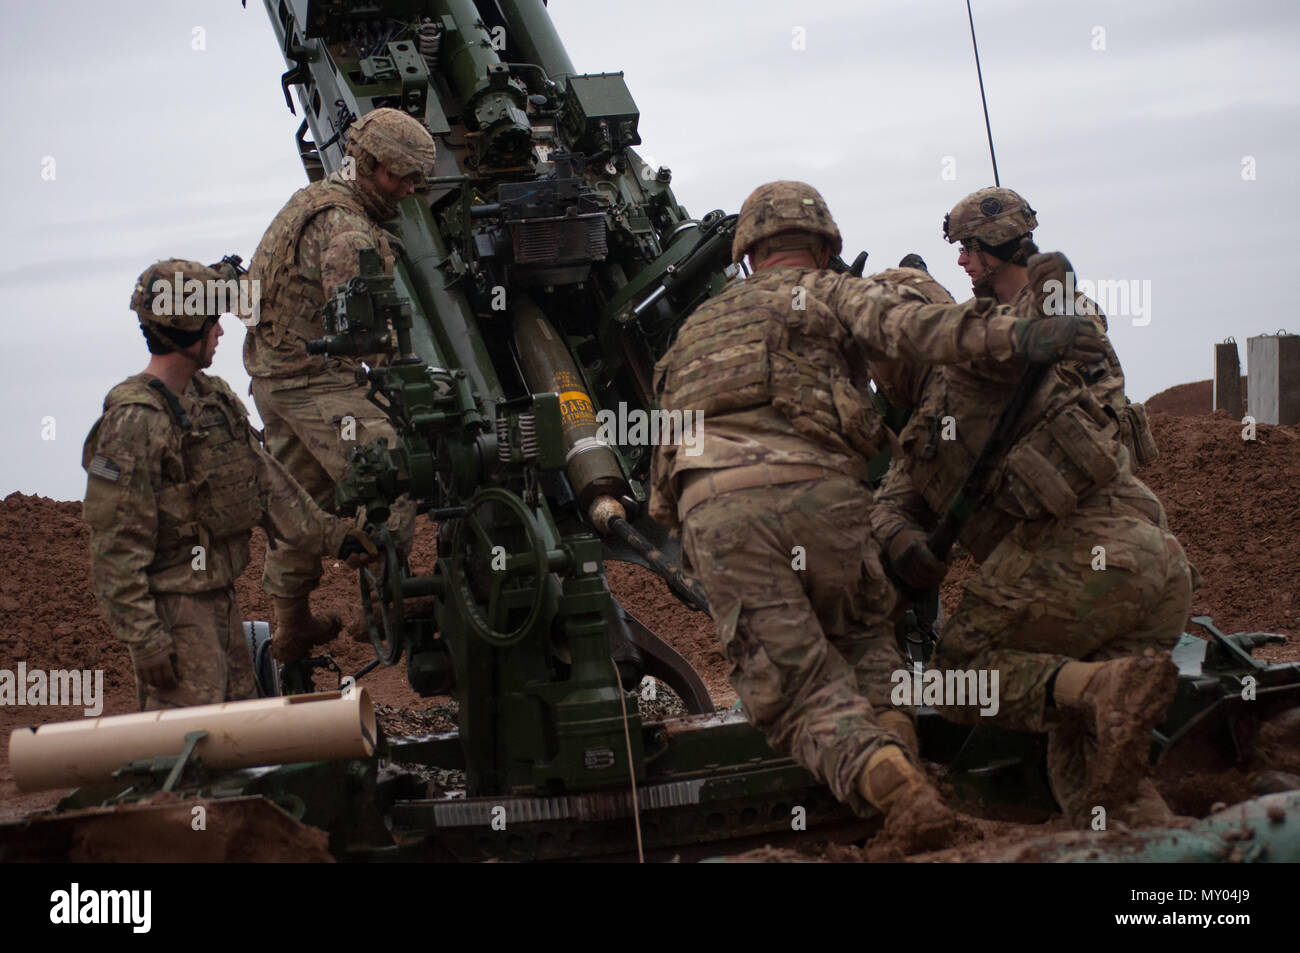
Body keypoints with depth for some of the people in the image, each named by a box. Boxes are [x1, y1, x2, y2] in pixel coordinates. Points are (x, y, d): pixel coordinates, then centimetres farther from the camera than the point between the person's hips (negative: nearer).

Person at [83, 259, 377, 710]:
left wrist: (331, 535, 16)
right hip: (172, 604, -9)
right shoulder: (135, 422, -20)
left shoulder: (214, 397, 8)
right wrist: (145, 639, -23)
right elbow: (116, 545, -21)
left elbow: (266, 479, 18)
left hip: (220, 597, 9)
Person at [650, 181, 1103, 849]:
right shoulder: (831, 293, 20)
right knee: (862, 638, 25)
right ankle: (891, 733, -4)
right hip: (814, 489, -2)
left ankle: (873, 768, -30)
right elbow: (907, 326, -3)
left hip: (712, 510, 2)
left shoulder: (698, 325, 34)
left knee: (802, 690, 0)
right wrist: (1017, 337, -13)